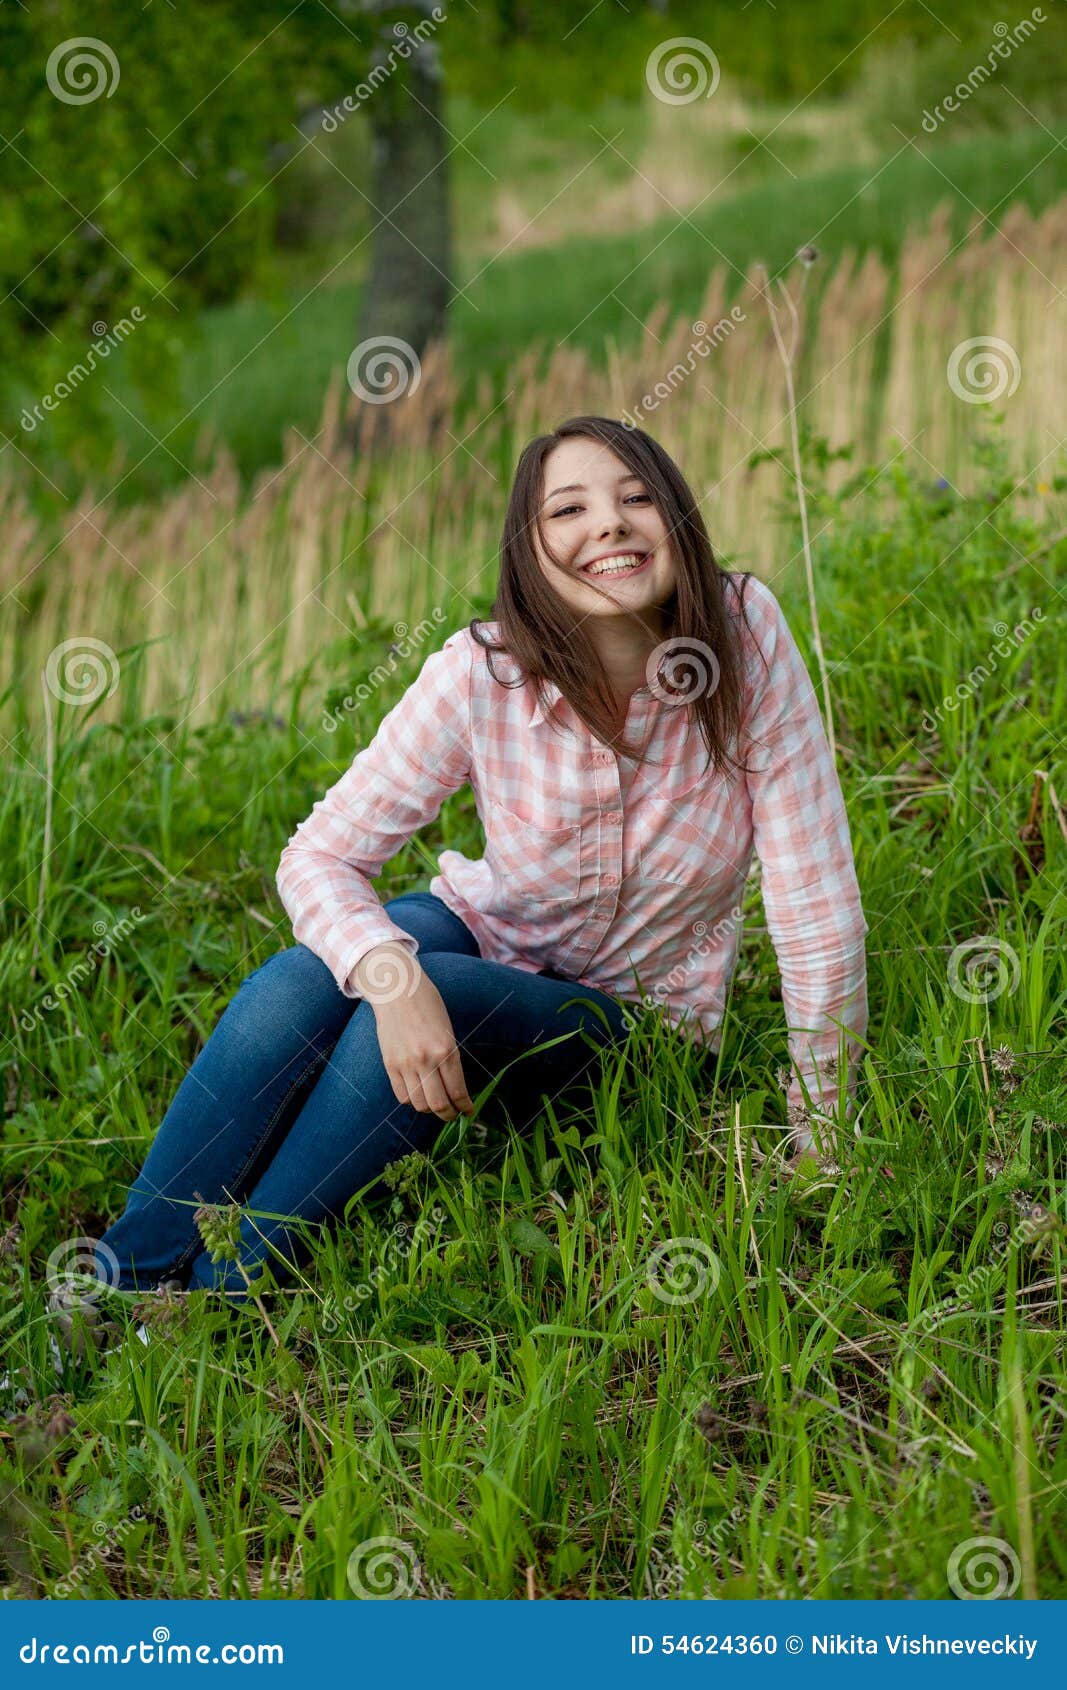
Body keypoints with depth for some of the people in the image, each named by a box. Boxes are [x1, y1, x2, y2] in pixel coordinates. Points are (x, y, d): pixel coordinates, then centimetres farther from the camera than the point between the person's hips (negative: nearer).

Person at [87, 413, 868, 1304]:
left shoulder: (745, 630, -23)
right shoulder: (482, 674, -20)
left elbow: (815, 893, -20)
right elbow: (320, 855, -18)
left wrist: (822, 1133, -18)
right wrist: (394, 979, -40)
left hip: (629, 1014, -1)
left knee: (444, 999, -33)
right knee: (298, 983, -30)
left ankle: (225, 1290, -17)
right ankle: (120, 1280, -17)